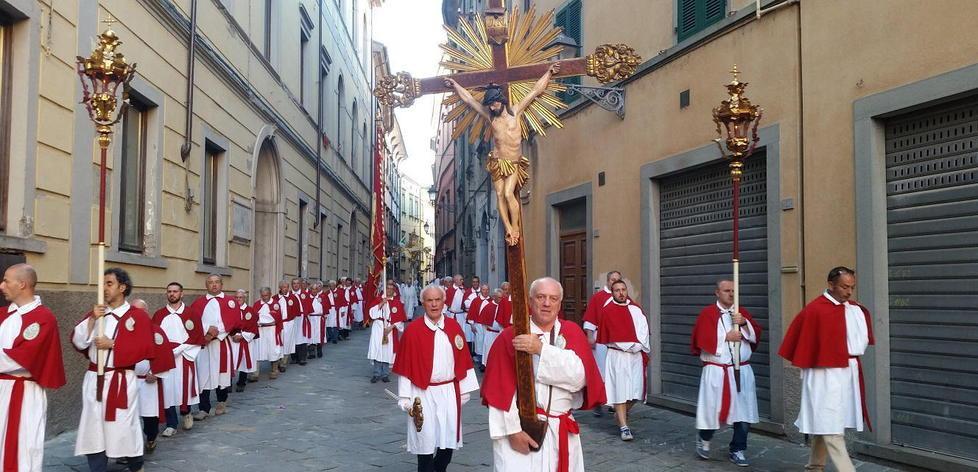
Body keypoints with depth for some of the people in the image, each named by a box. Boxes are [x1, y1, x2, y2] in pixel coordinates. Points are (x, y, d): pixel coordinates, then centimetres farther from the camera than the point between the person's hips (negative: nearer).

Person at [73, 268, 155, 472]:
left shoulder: (138, 316, -6)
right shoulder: (97, 313, 10)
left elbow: (144, 349, -14)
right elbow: (78, 342, 0)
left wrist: (112, 344, -17)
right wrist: (92, 319, -13)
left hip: (122, 381, -4)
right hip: (95, 380, 5)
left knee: (124, 427, 3)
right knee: (94, 429, 5)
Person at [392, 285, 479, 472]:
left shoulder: (454, 327, 3)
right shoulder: (413, 330, -7)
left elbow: (463, 361, 7)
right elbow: (405, 366, -6)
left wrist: (464, 389, 7)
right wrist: (406, 398, -7)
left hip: (449, 392, 3)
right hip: (423, 394, -3)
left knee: (449, 439, 10)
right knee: (426, 441, 3)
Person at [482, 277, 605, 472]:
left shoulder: (572, 333, 4)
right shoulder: (510, 337, -3)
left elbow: (579, 375, -13)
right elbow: (499, 389, -7)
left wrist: (541, 349, -21)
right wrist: (512, 429, -12)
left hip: (562, 433, 3)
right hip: (520, 430, -3)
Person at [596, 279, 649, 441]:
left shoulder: (636, 309, 10)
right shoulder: (606, 311, -2)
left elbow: (644, 329, 7)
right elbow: (604, 335, -3)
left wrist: (641, 346, -9)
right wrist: (631, 346, -3)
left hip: (637, 355, 4)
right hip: (617, 355, -4)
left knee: (636, 390, 5)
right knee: (620, 390, -7)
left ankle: (621, 415, 31)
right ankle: (624, 427, -3)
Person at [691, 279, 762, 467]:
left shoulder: (742, 312, 11)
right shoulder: (708, 313, -3)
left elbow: (756, 334, 3)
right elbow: (703, 339, -12)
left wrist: (744, 323, -13)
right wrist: (726, 336, -14)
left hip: (741, 370, 4)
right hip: (716, 371, -4)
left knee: (743, 411, 2)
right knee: (713, 409, 0)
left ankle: (737, 450, 14)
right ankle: (703, 439, 28)